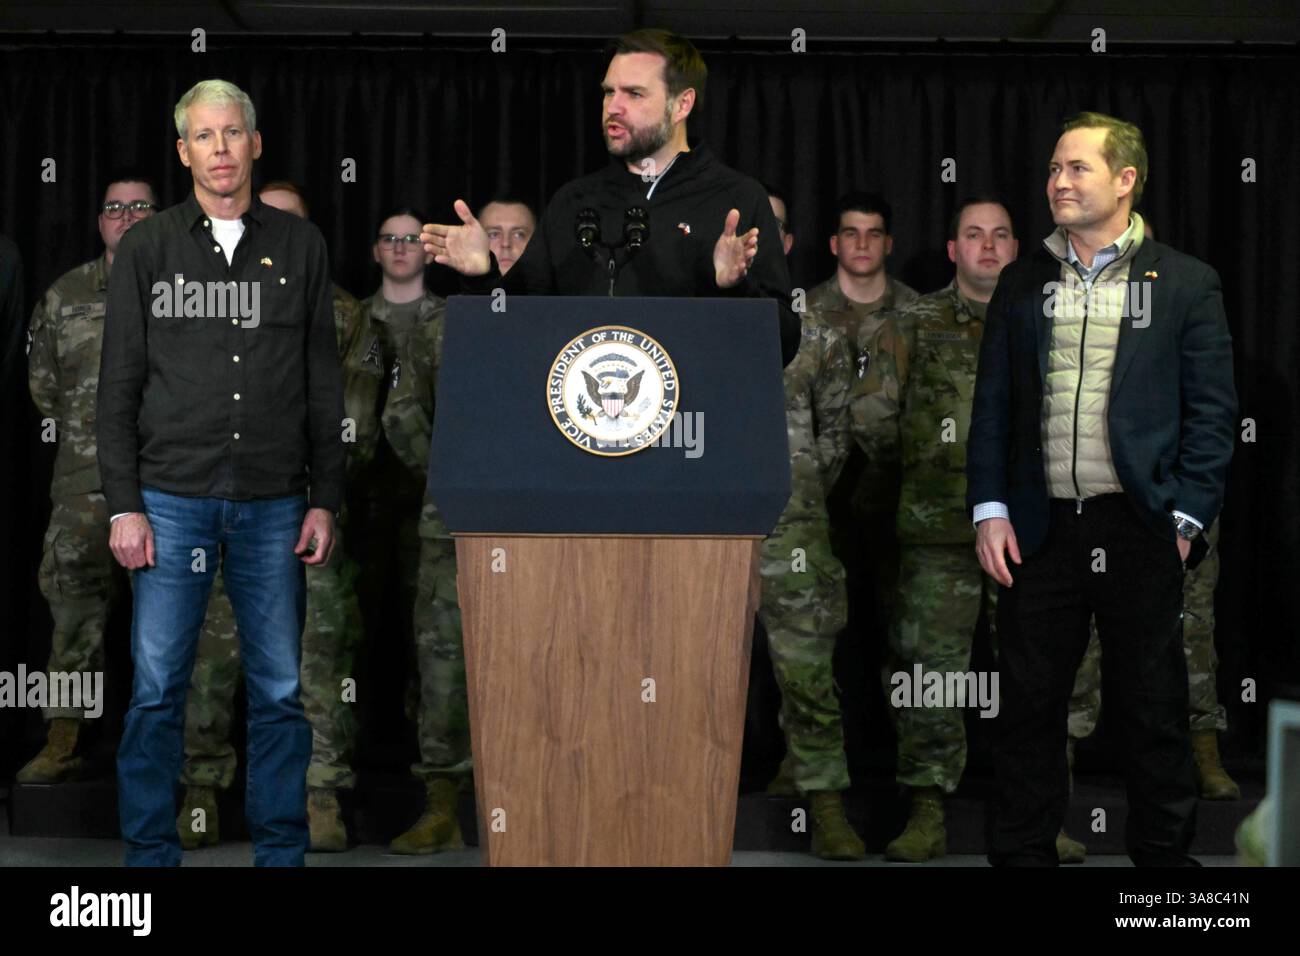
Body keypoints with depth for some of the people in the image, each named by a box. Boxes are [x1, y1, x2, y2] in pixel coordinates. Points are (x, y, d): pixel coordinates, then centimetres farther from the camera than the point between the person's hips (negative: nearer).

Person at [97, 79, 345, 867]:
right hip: (172, 500, -1)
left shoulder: (300, 246, 8)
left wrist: (325, 499, 3)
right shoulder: (147, 248, 6)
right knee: (158, 690, 1)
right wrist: (124, 505, -4)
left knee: (279, 691, 5)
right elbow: (119, 383, 4)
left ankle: (282, 851, 16)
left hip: (275, 504, 1)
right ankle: (151, 853, 12)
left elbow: (324, 384, 9)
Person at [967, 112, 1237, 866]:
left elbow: (1213, 409, 0)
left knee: (1155, 710, 6)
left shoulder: (1186, 283, 2)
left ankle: (1164, 852, 19)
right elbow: (993, 404, 11)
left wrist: (1185, 516, -7)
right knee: (1029, 706, 7)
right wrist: (989, 508, 2)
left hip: (1139, 529, -2)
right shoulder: (1023, 283, 11)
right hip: (1042, 530, 3)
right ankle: (1023, 852, 19)